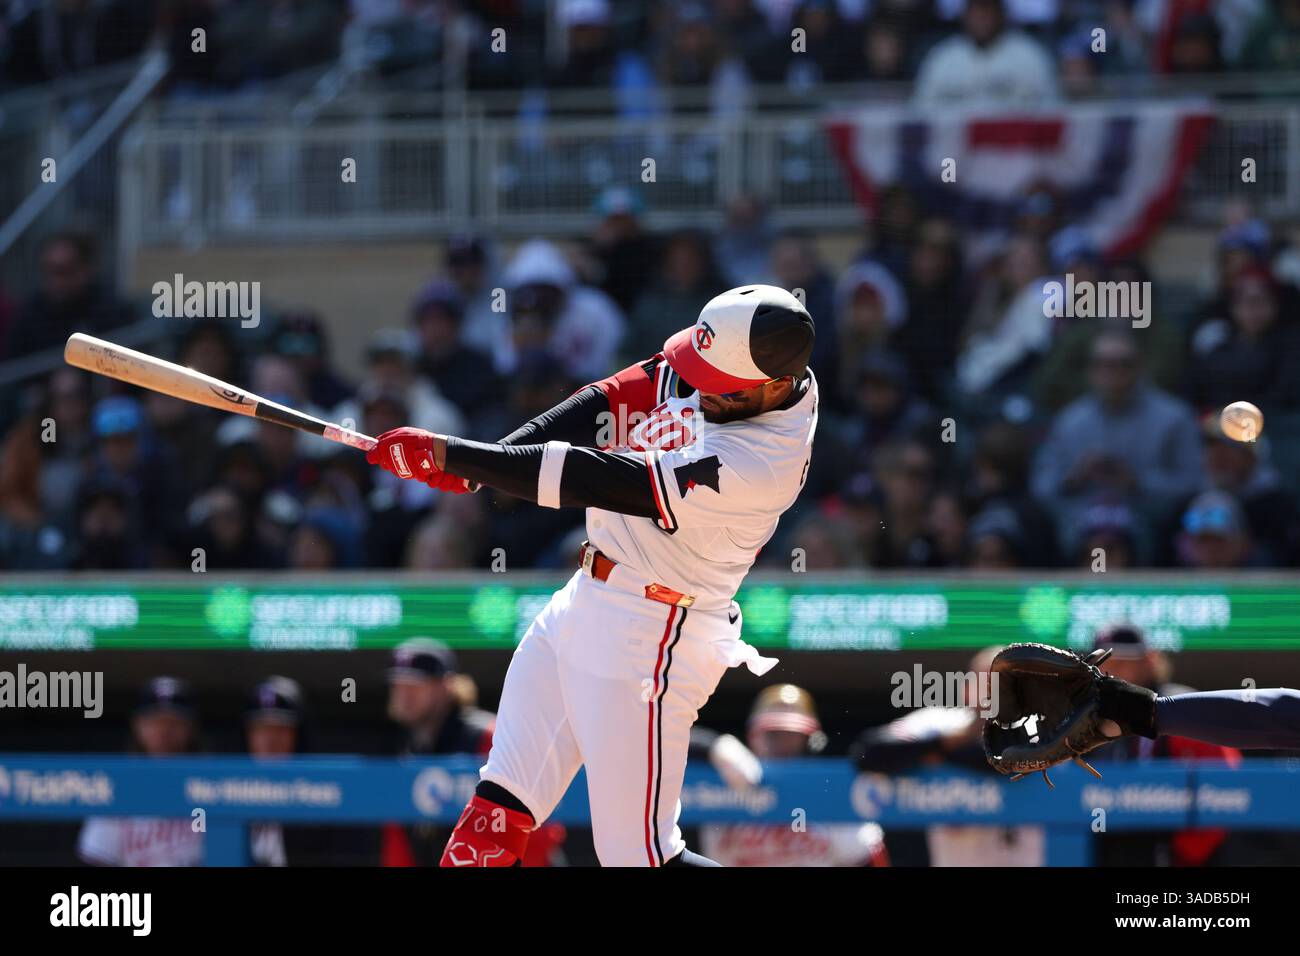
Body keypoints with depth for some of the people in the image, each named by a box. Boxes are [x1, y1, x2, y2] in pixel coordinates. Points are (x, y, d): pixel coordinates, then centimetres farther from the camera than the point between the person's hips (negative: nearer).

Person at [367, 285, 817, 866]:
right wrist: (486, 460, -16)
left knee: (636, 854, -5)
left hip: (647, 639, -9)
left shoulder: (759, 463, -30)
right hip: (583, 604, 9)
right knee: (496, 816, 11)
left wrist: (446, 453, -24)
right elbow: (612, 402, -1)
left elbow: (598, 481, -29)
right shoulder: (725, 361, -4)